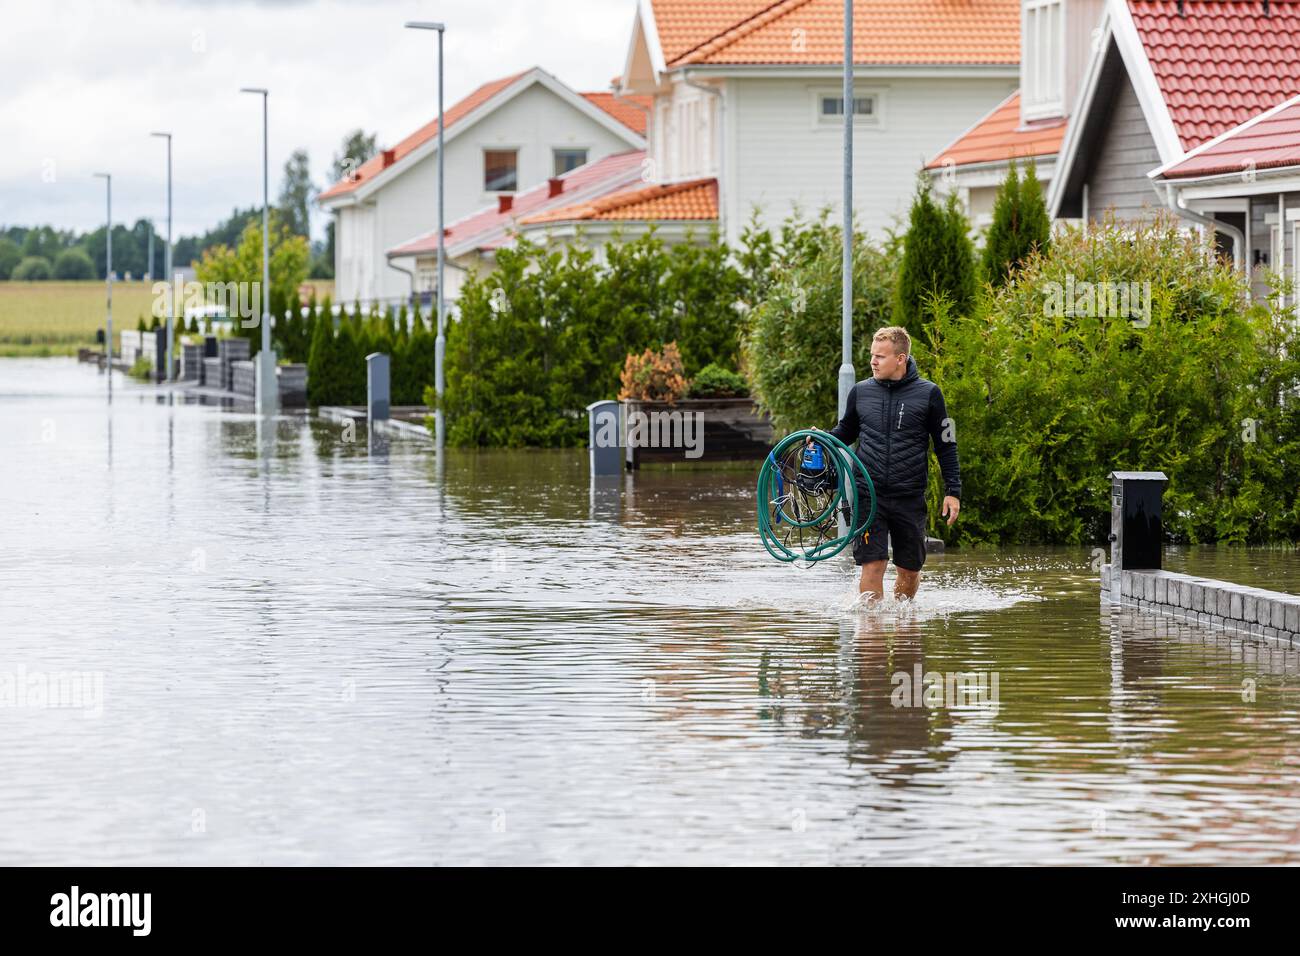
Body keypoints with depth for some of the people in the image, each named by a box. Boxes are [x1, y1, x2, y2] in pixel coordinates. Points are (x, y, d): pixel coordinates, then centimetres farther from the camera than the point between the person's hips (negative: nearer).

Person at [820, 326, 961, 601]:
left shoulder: (928, 393, -1)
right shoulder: (860, 391, 4)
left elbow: (946, 445, 4)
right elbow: (846, 431, 20)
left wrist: (953, 490, 0)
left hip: (910, 499, 0)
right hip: (868, 495, 0)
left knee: (910, 570, 9)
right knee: (872, 565, -10)